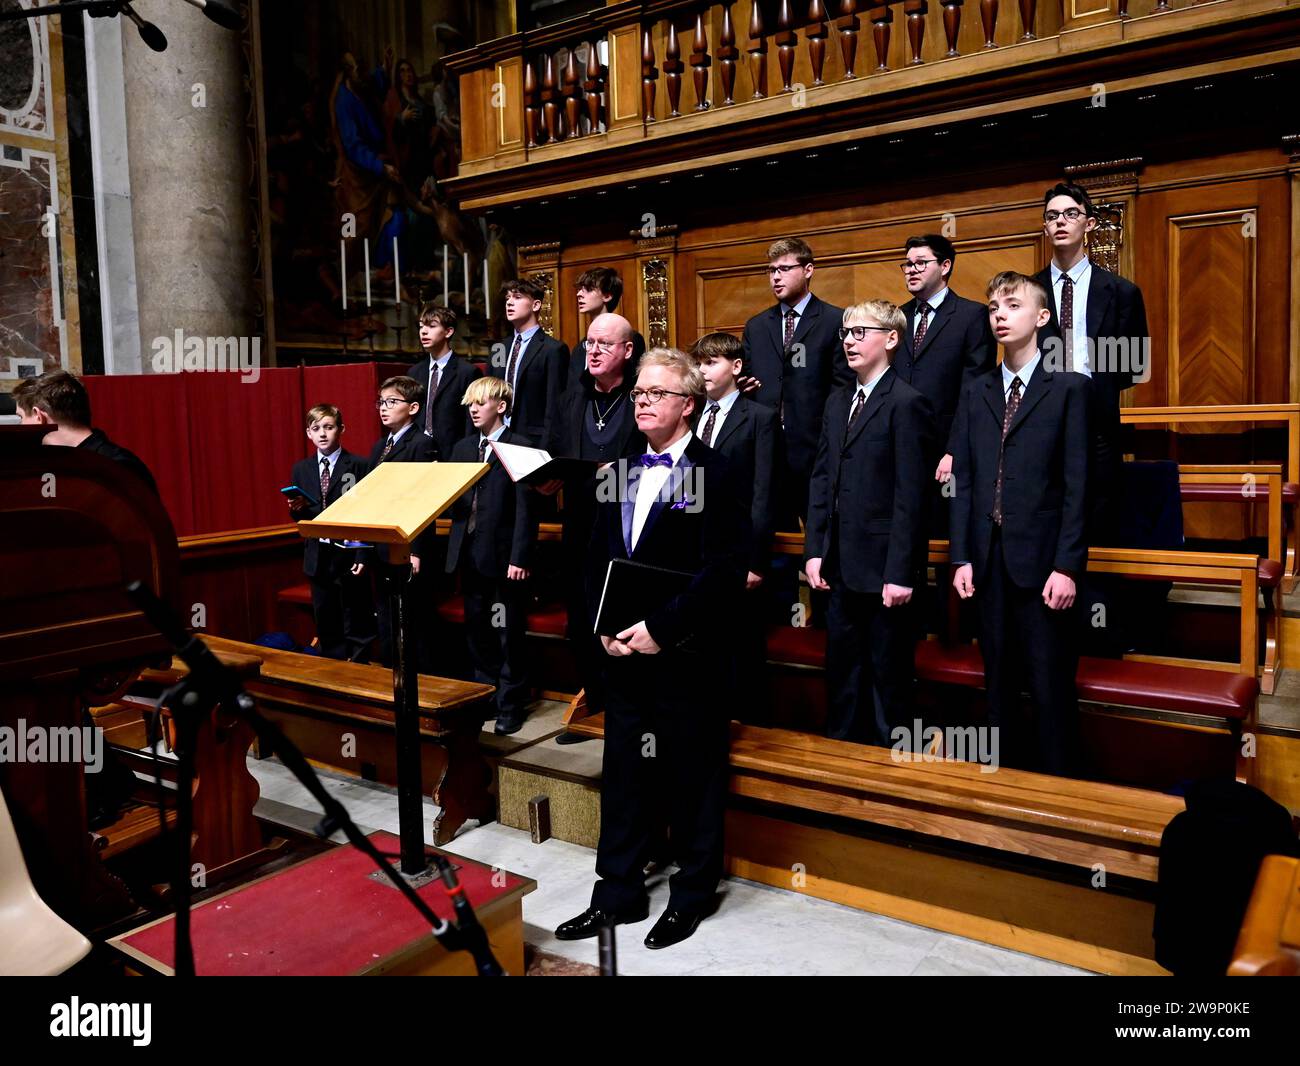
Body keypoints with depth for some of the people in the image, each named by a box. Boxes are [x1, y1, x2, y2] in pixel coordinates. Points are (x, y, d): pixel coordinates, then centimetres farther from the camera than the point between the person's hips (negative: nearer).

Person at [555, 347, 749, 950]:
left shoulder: (713, 474, -10)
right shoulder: (621, 475, 11)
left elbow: (724, 571, -18)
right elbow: (598, 559, 12)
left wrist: (661, 628, -19)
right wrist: (605, 627, -2)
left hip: (688, 657, -6)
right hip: (625, 654, 6)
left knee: (693, 780, 10)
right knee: (623, 776, 14)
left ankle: (691, 895, 28)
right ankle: (618, 893, 29)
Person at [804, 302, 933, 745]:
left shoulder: (907, 403, -11)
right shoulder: (837, 401, 13)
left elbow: (911, 496, -15)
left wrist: (901, 573, -17)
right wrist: (814, 550, 7)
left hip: (885, 570, -7)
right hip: (843, 567, 7)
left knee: (888, 676, 6)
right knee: (842, 674, 17)